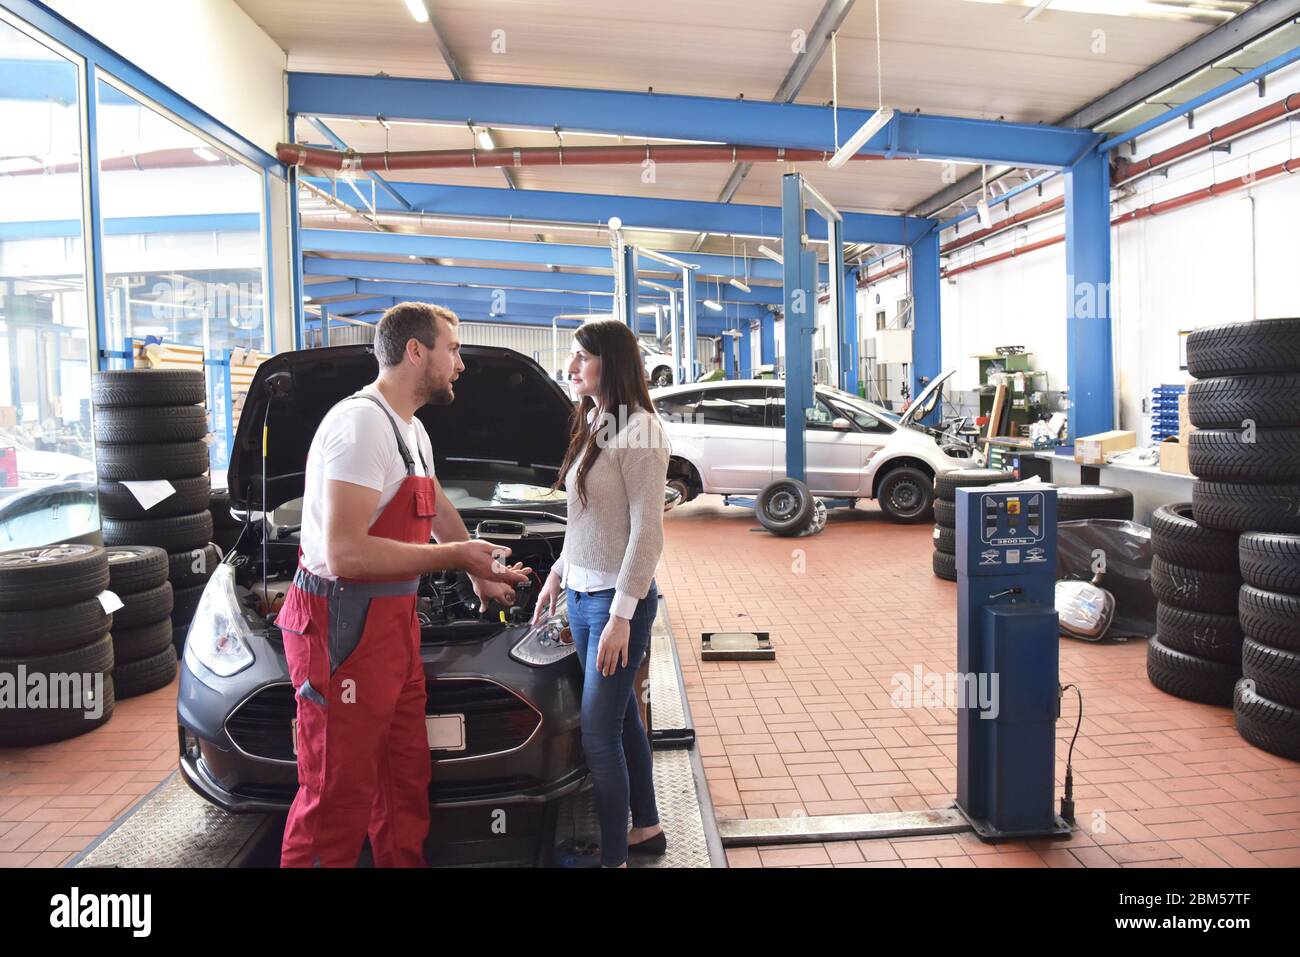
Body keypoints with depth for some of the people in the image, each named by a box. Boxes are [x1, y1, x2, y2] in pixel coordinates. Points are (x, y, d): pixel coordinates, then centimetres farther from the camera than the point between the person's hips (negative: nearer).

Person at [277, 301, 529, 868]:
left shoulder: (413, 433, 15)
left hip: (392, 625, 10)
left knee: (406, 779, 19)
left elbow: (437, 510, 33)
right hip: (343, 629, -10)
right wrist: (454, 556, -20)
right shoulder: (362, 424, -19)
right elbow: (346, 553, -27)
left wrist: (480, 573, 39)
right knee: (337, 797, 0)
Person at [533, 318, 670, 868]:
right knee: (621, 718, 18)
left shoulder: (638, 430, -16)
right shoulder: (593, 425, 11)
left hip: (616, 600, -9)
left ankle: (612, 856, 11)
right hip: (582, 594, 9)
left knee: (599, 734, -3)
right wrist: (558, 573, 22)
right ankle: (646, 828, 34)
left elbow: (647, 531, -19)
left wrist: (621, 615, -21)